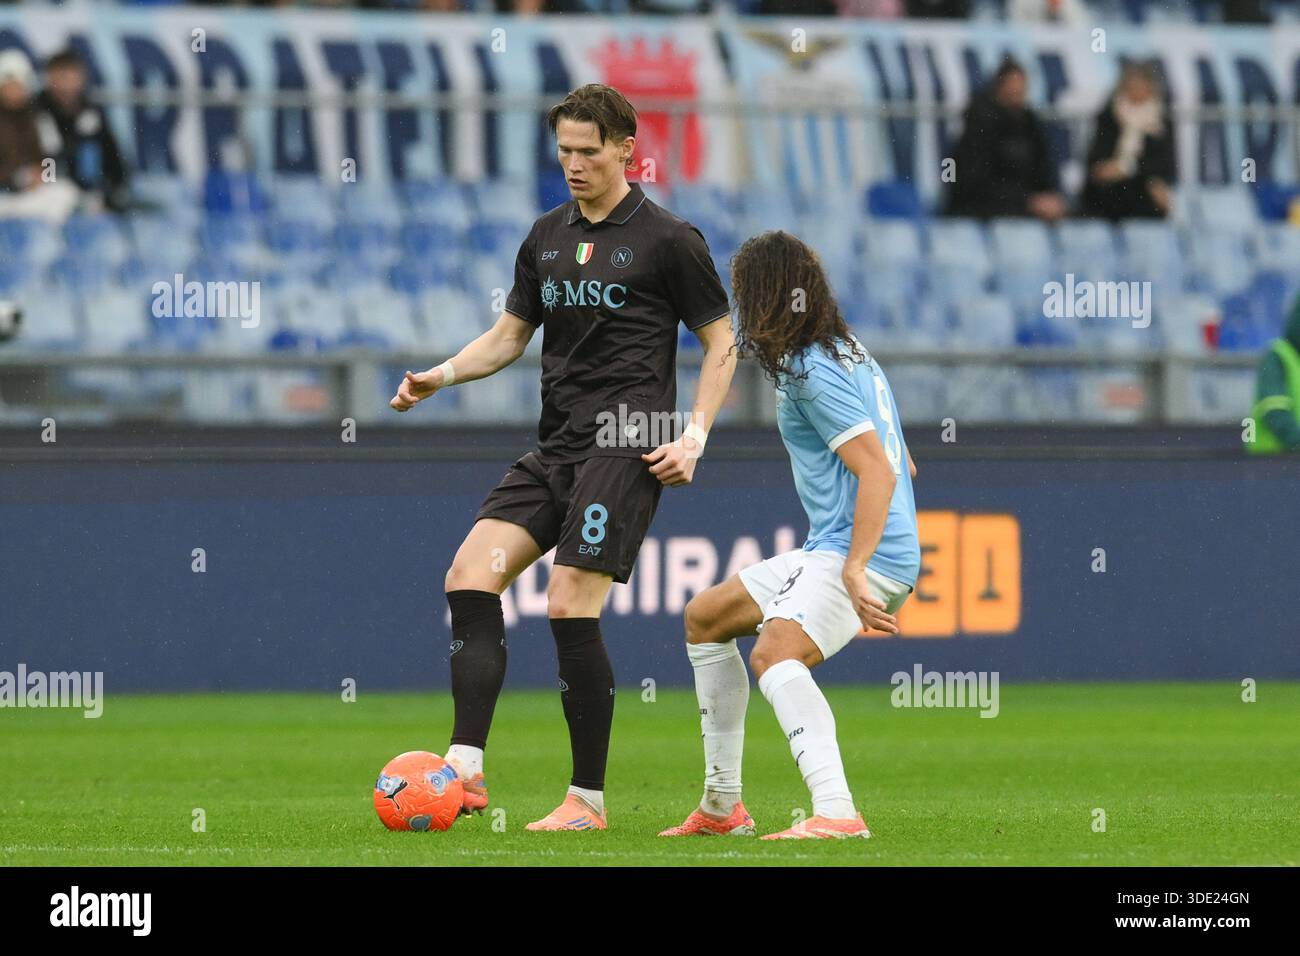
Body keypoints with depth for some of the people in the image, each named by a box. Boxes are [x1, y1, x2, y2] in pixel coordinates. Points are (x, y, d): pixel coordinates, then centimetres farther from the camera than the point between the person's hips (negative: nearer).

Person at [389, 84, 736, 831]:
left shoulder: (667, 240, -3)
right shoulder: (547, 238, 15)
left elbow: (721, 344, 2)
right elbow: (510, 335, 23)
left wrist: (694, 438, -8)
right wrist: (441, 376, 6)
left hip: (626, 448, -7)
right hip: (557, 447, 7)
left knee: (571, 605, -14)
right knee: (471, 575, -10)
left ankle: (589, 799, -4)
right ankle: (466, 771, -14)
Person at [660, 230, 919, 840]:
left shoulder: (813, 372, -15)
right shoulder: (849, 352, 16)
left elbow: (880, 472, -23)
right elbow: (897, 463, 24)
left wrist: (855, 573, -29)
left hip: (867, 556, -11)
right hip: (827, 552, 11)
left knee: (774, 651, -34)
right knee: (705, 617, 23)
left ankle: (836, 811, -48)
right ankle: (721, 805, 25)